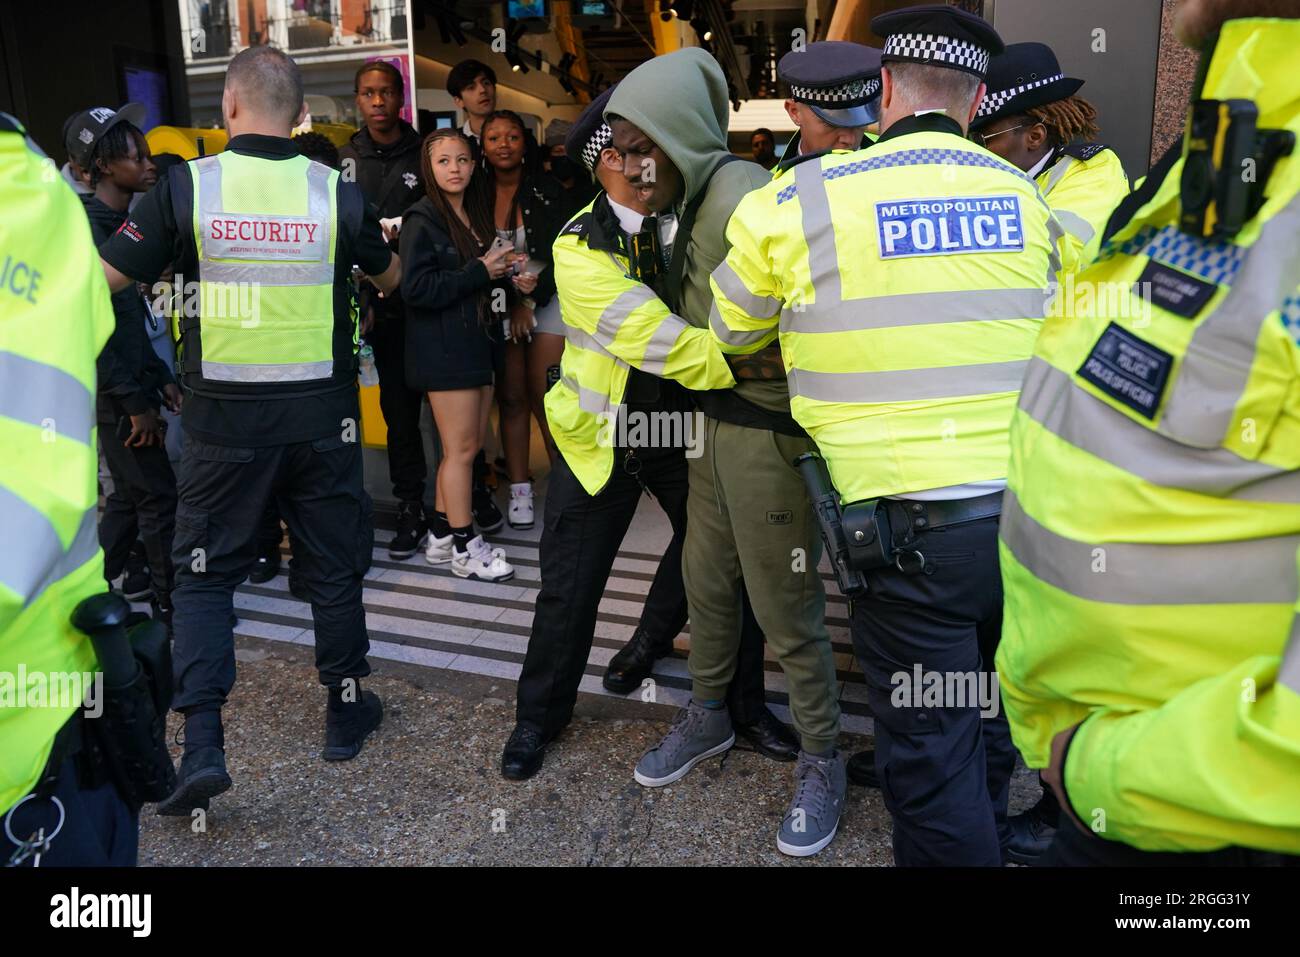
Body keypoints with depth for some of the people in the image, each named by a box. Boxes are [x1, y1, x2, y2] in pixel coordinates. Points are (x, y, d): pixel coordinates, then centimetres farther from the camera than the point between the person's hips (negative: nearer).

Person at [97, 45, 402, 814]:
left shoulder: (188, 187, -7)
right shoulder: (338, 193, -3)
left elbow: (101, 276, -4)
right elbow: (390, 278, 15)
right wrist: (382, 244, 39)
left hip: (225, 422, -1)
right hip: (321, 419, 1)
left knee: (205, 575, 11)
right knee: (334, 568, 15)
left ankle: (203, 743, 4)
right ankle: (348, 710, 28)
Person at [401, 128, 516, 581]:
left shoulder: (477, 214, 14)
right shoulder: (423, 219, -10)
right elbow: (416, 289, -19)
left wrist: (511, 279, 5)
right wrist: (481, 271, -17)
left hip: (477, 341, 8)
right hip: (444, 348, -8)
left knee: (469, 445, 11)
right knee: (461, 448, -2)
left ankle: (442, 535, 22)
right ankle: (465, 548, 8)